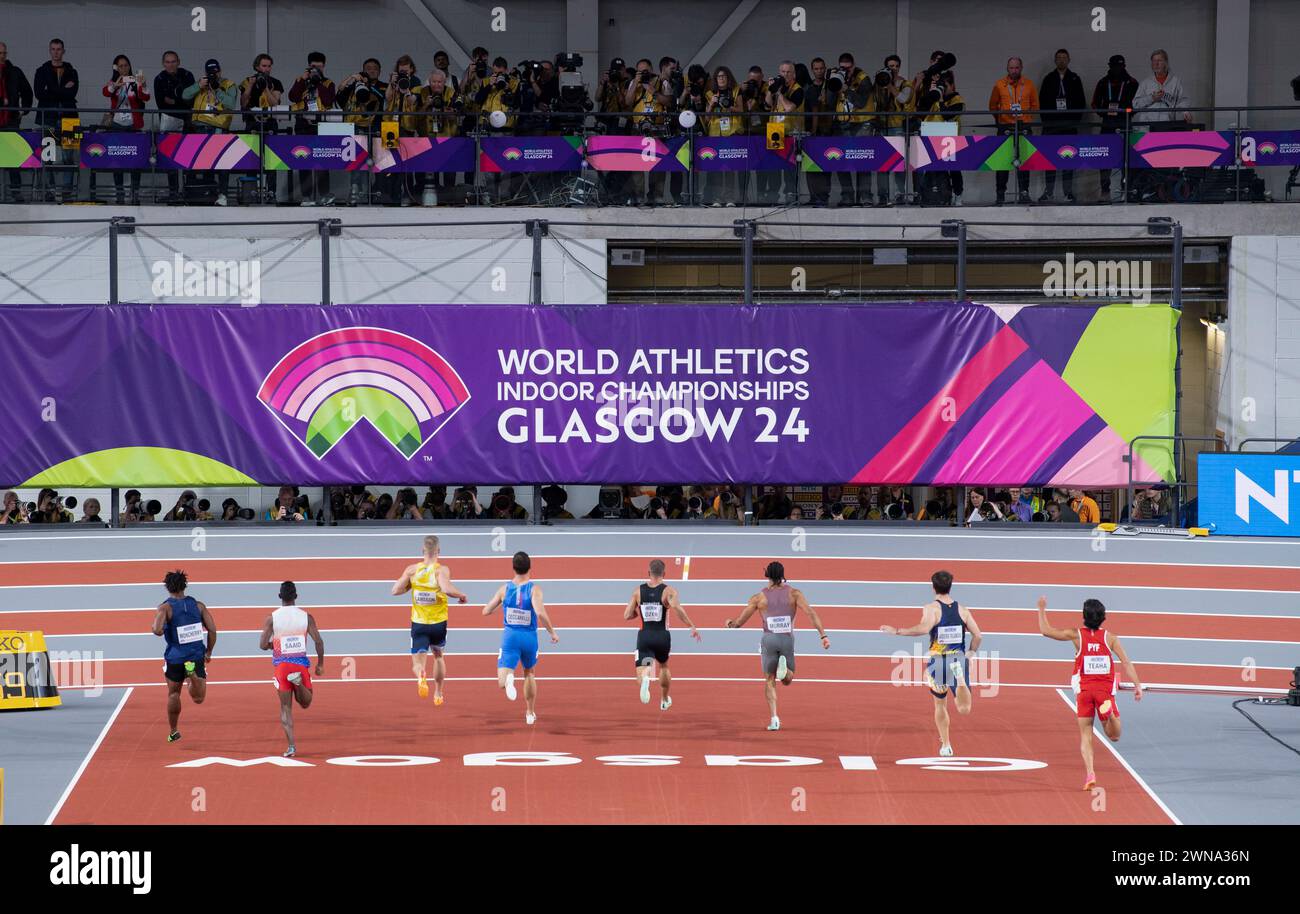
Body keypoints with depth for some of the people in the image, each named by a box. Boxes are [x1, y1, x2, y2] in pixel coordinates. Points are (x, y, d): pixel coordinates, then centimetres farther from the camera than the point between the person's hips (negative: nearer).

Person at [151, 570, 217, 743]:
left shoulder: (165, 607, -7)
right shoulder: (197, 605, 3)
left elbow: (158, 631, -22)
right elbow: (212, 629, -1)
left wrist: (156, 627, 3)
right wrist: (209, 652, 12)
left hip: (174, 657, -1)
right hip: (196, 656, 1)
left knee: (173, 693, 18)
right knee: (198, 699, 1)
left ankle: (173, 732, 23)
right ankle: (192, 674, -28)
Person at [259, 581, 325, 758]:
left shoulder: (272, 618, -3)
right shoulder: (306, 617, 0)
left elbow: (263, 645, -6)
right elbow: (319, 641, -4)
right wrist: (320, 664, 7)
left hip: (282, 665, 0)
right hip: (301, 663, 0)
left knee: (286, 707, 6)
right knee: (305, 703, 14)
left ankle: (291, 746, -6)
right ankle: (298, 682, -21)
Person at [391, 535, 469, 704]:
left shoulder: (412, 570, -3)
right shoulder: (441, 570, -13)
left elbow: (395, 591, -4)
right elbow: (446, 589, -31)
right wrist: (462, 596, -14)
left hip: (418, 624, 0)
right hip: (438, 624, 0)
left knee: (417, 663, -2)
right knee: (438, 656, 26)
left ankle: (421, 676, -37)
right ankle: (438, 693, 33)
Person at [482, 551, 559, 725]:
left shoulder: (504, 589, -1)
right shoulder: (534, 589, -10)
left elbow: (486, 611, 4)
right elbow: (540, 613, -25)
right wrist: (552, 633, -12)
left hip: (510, 636, 0)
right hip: (529, 638, 0)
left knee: (501, 683, -8)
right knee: (529, 673, 27)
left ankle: (508, 678, -45)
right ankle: (530, 714, 33)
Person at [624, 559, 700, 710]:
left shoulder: (638, 591, 3)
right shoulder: (669, 591, -6)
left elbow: (627, 615, 4)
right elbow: (677, 608, -25)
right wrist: (692, 627, -21)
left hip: (644, 636, 0)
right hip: (662, 636, 0)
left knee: (642, 670, -8)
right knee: (663, 666, 28)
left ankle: (644, 679, -46)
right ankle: (664, 701, 42)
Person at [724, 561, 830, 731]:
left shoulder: (759, 597, 6)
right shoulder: (794, 593, 6)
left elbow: (739, 622, 10)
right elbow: (811, 613, -7)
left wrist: (730, 623, 33)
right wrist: (823, 636, -9)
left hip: (769, 639, 0)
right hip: (788, 640, 0)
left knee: (770, 680, 14)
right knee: (787, 680, 17)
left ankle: (774, 717, -3)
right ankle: (784, 668, -21)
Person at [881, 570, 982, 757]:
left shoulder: (931, 608, -6)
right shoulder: (962, 610, 5)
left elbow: (924, 628, -26)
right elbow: (978, 636, 0)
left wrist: (897, 631, -21)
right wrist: (969, 654, 17)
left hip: (938, 661, -1)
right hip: (959, 659, 1)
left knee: (940, 705, 20)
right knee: (964, 709, -9)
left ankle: (945, 745, 23)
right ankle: (960, 679, -38)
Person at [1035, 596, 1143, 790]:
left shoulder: (1077, 635, 1)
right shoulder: (1110, 638, 3)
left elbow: (1045, 631, 4)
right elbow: (1126, 662, -5)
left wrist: (1042, 609, 17)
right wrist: (1137, 686, -4)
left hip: (1084, 690, 0)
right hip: (1106, 690, 0)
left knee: (1085, 736, 6)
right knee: (1113, 736, 7)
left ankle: (1090, 774, -12)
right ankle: (1109, 712, -28)